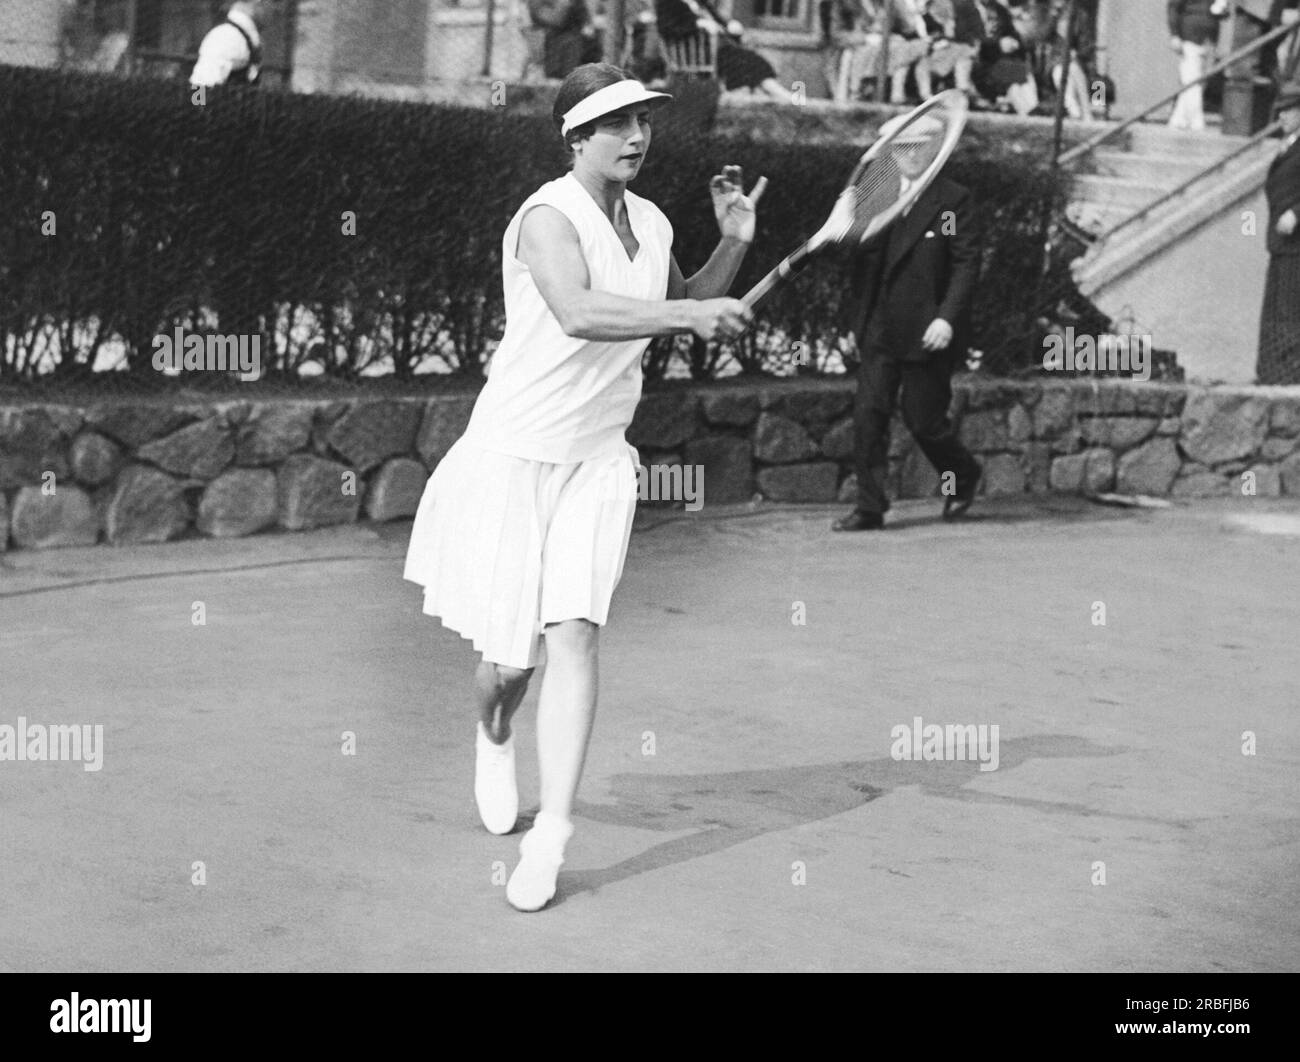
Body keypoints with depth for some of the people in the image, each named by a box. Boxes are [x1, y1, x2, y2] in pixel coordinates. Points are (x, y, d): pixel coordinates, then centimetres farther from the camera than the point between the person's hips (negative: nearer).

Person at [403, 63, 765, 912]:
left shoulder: (651, 223, 7)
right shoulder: (548, 217, -16)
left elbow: (681, 308, 26)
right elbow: (578, 311, -35)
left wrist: (733, 244, 11)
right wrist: (689, 314, -39)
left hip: (596, 465, 5)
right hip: (513, 455, -5)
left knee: (573, 634, -11)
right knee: (510, 655, 2)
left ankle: (551, 838, -10)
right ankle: (495, 741, 40)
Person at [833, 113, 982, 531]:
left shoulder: (953, 201, -4)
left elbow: (967, 265, -8)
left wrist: (948, 317, -18)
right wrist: (854, 317, 12)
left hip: (927, 333, -4)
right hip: (878, 331, 4)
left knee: (922, 418, 2)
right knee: (868, 414, -5)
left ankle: (964, 476, 30)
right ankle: (869, 508, 0)